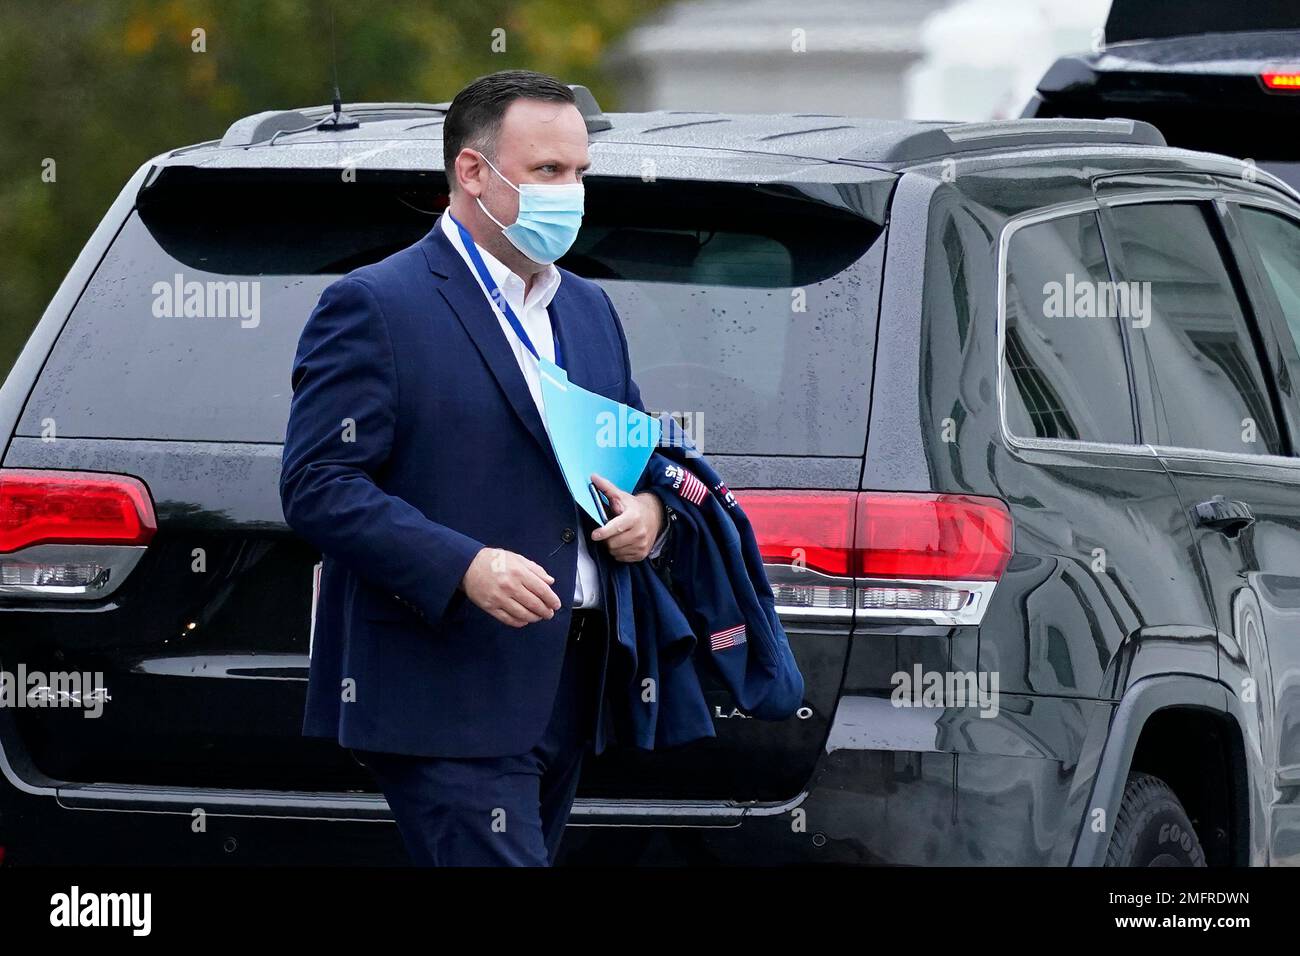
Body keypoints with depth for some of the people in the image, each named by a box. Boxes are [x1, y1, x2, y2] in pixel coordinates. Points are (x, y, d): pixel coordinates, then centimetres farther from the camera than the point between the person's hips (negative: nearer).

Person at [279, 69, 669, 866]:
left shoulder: (589, 310, 19)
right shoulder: (374, 307, -7)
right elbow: (318, 484, -14)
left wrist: (649, 508, 1)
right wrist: (463, 568, -25)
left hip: (564, 697, 8)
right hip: (448, 701, -8)